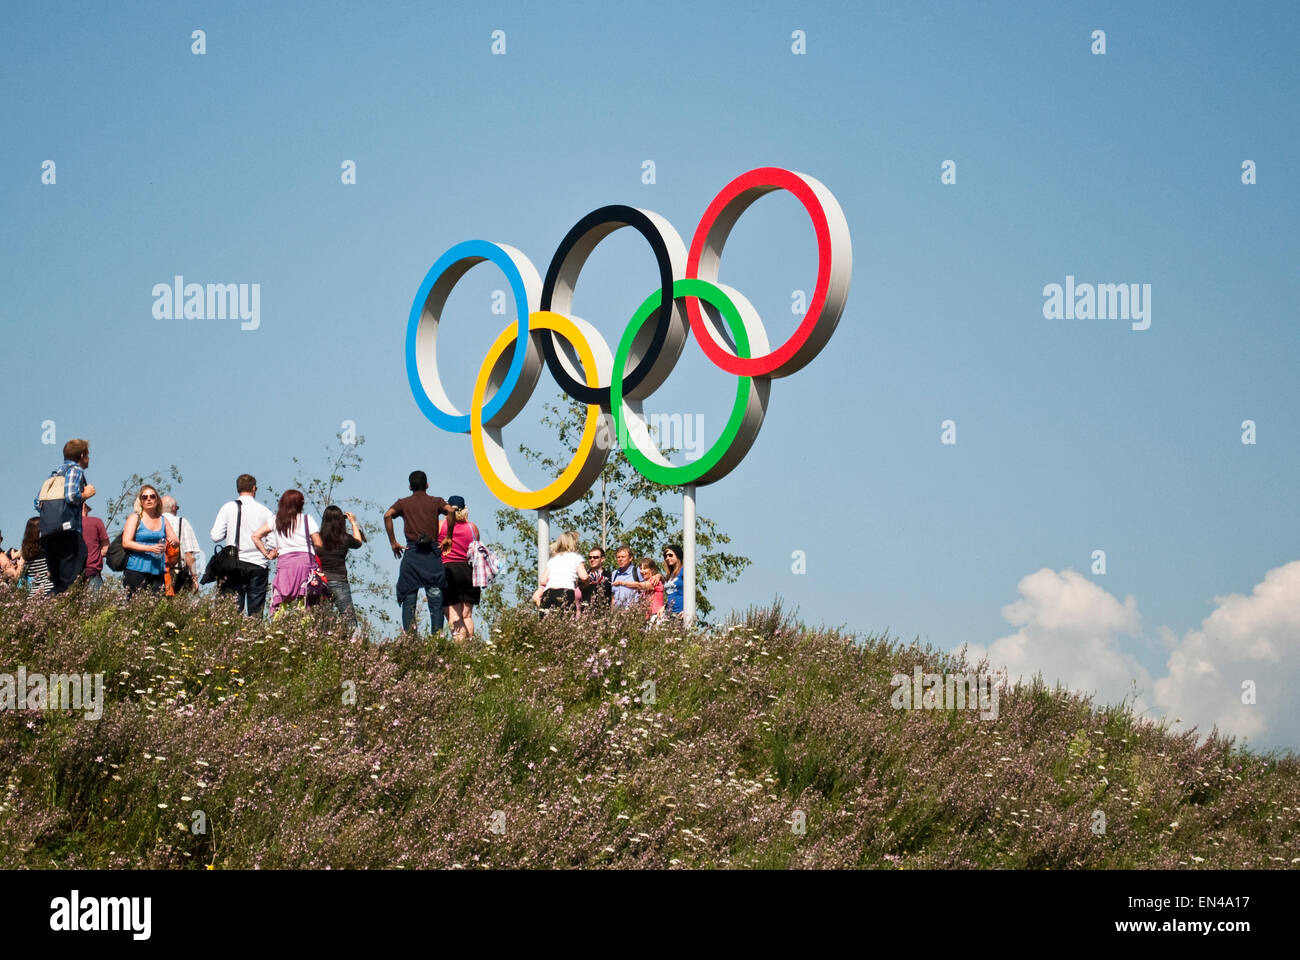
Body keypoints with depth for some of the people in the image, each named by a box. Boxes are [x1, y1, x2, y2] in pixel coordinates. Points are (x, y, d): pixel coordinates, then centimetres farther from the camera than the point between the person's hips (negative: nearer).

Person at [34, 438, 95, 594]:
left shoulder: (55, 473, 22)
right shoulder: (75, 470, -2)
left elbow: (38, 503, 18)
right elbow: (71, 497, -17)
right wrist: (85, 494, 0)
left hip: (48, 534, 8)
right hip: (69, 533, -8)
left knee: (58, 584, 10)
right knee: (71, 582, -11)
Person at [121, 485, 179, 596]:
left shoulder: (163, 520, 17)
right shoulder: (135, 518, 3)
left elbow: (177, 542, 20)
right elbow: (126, 543, -7)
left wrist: (174, 541, -6)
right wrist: (150, 548, -17)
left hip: (158, 571, 4)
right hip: (137, 569, -4)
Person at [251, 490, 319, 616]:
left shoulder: (276, 520, 14)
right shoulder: (307, 519, 4)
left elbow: (255, 536, 12)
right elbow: (319, 544, 0)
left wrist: (267, 554, 15)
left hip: (283, 563, 3)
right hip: (305, 561, -3)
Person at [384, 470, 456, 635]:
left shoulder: (403, 503, 11)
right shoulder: (436, 502, 10)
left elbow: (387, 515, -8)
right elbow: (451, 511, -10)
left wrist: (392, 542, -3)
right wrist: (448, 537, -3)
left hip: (411, 552, 0)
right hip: (432, 553, 0)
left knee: (409, 598, 3)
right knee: (435, 598, 1)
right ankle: (437, 635, -6)